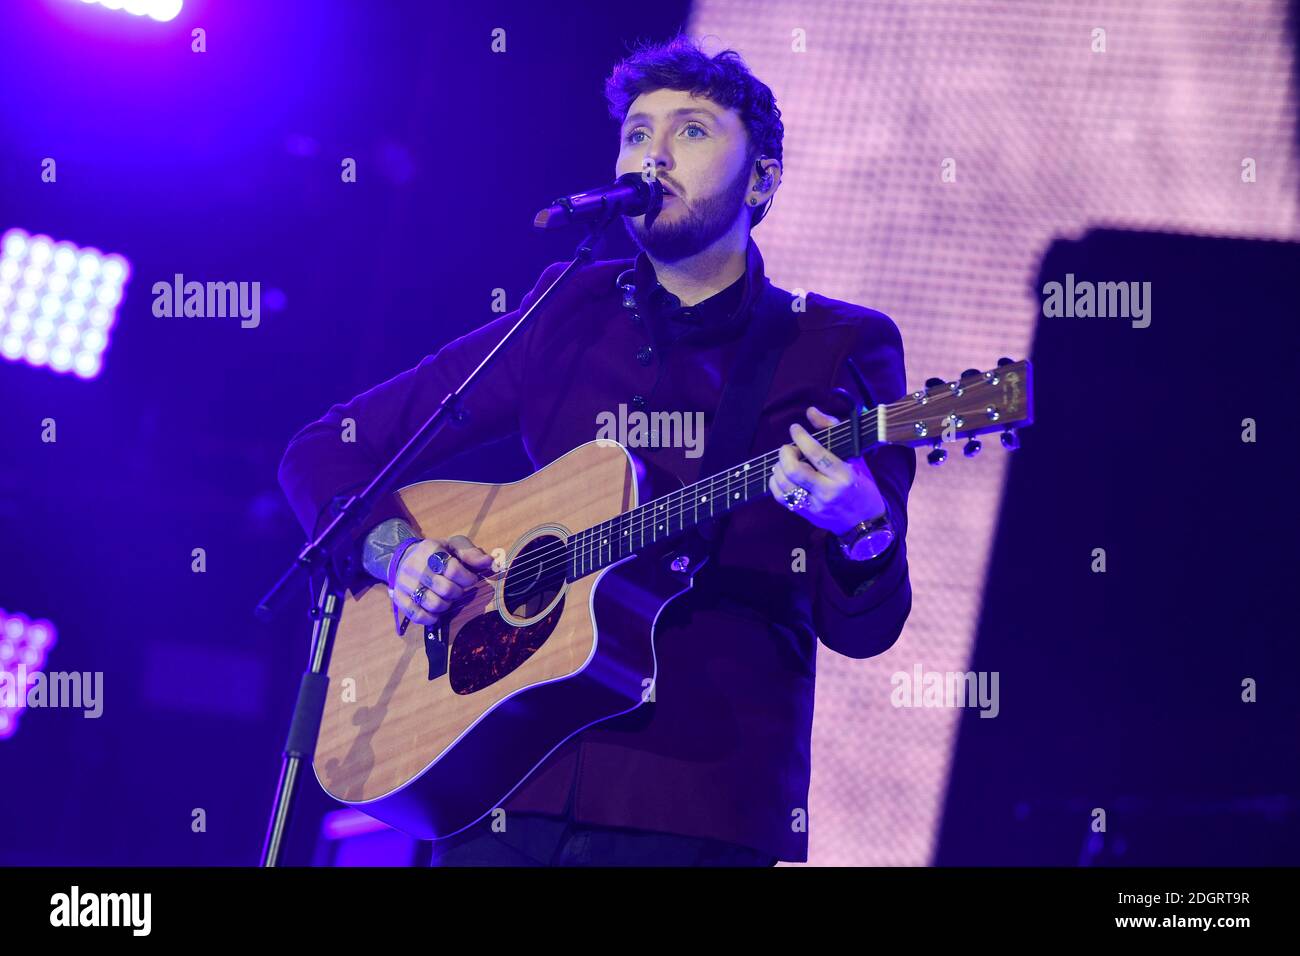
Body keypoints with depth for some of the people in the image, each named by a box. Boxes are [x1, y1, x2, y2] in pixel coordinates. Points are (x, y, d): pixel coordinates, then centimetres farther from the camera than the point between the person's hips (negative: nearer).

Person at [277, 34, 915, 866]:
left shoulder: (840, 349, 2)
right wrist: (392, 547, -7)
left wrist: (863, 529, -24)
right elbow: (326, 452, 13)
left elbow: (863, 631, -2)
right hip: (507, 782, 2)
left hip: (700, 807, -2)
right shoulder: (568, 319, 8)